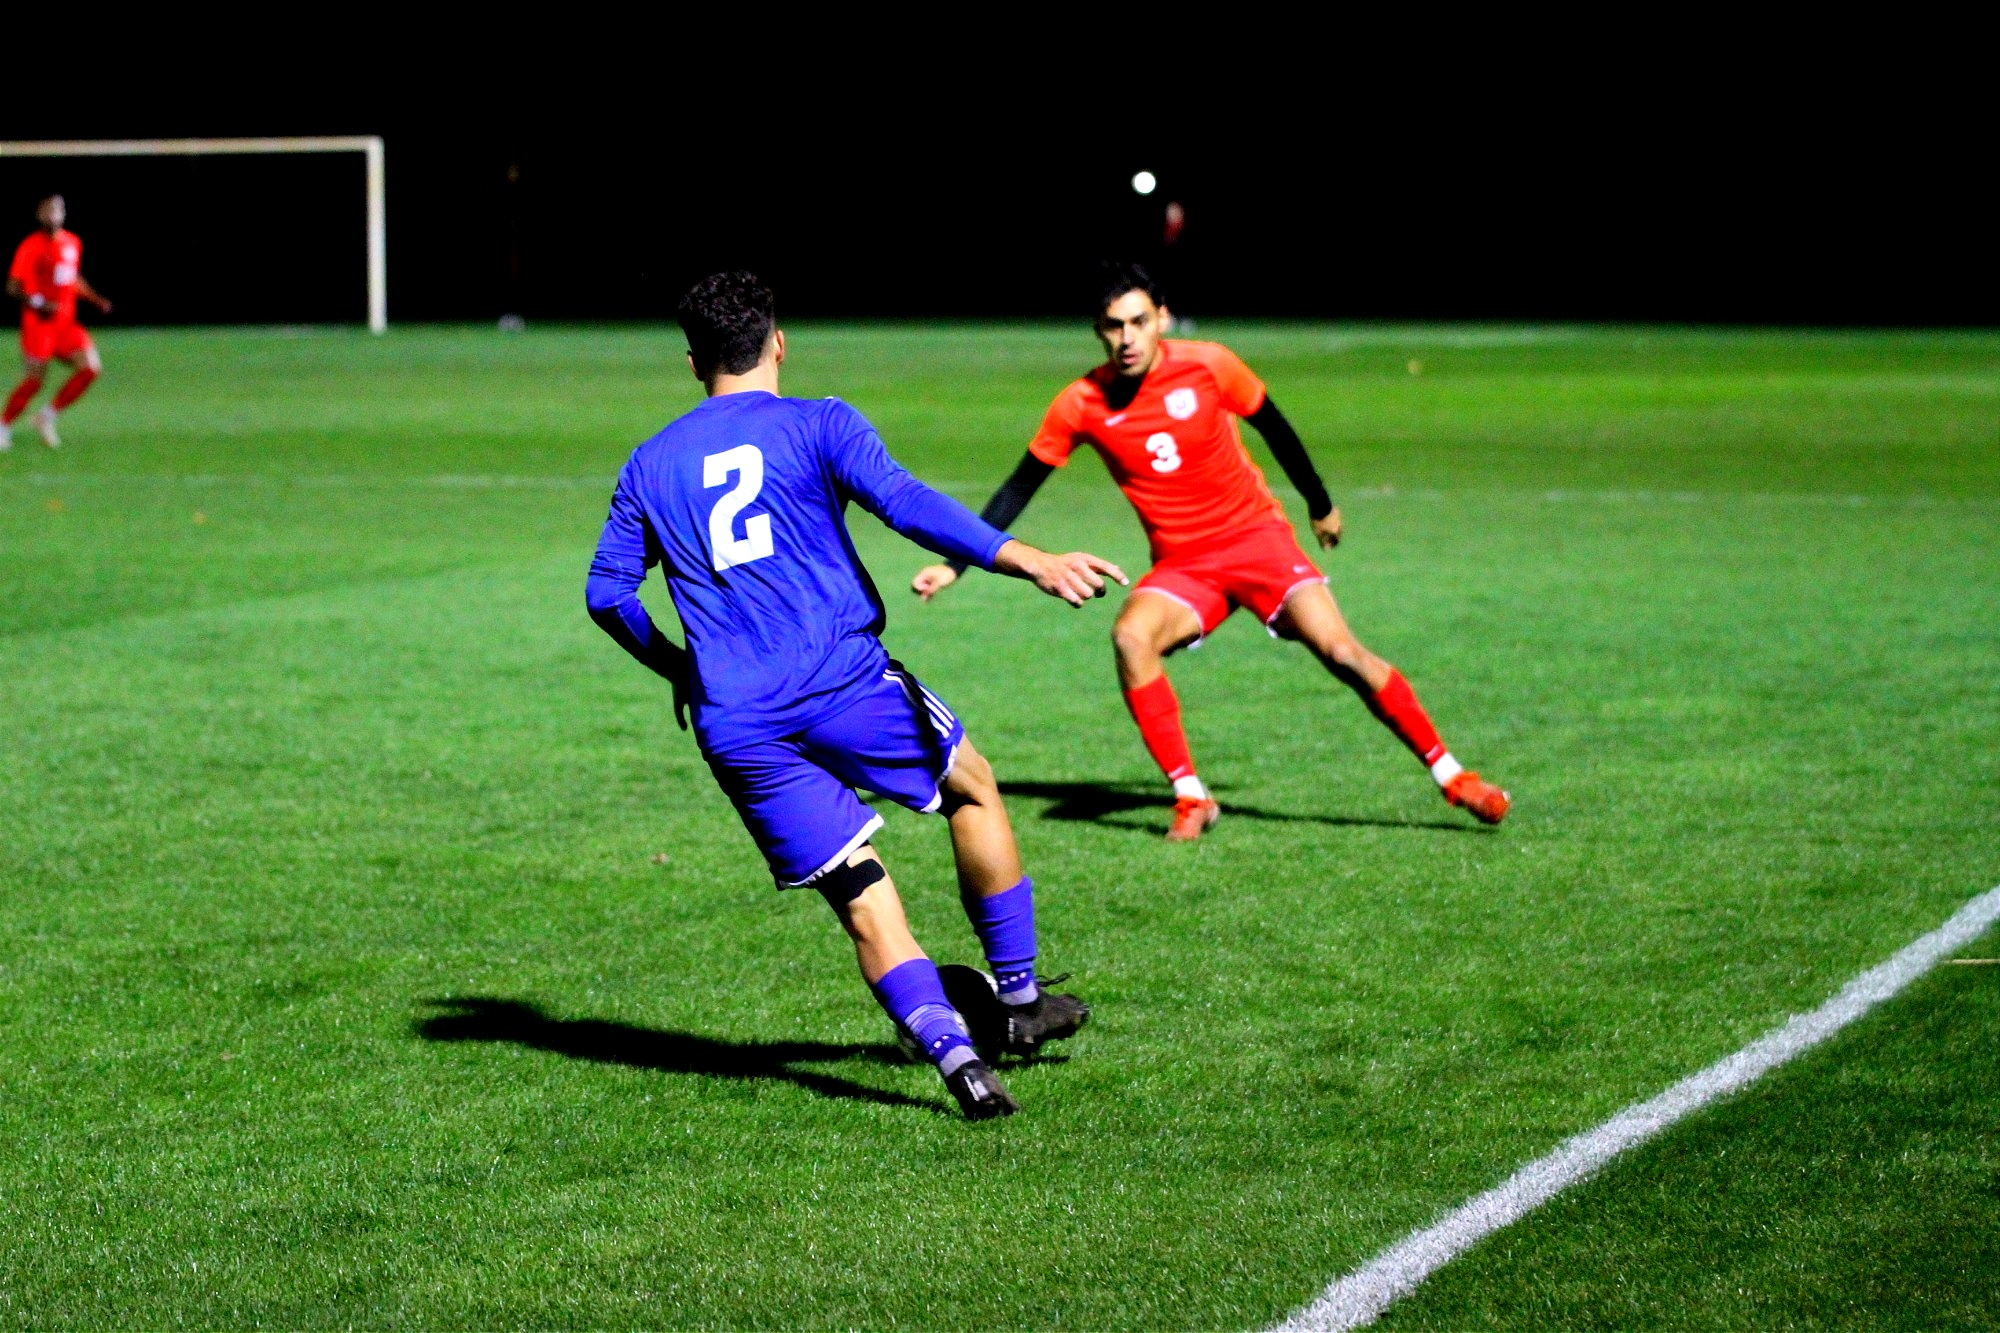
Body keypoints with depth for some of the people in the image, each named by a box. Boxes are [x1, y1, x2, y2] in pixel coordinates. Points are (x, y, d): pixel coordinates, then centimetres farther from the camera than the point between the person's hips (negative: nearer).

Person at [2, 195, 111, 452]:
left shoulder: (73, 243, 9)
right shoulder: (31, 246, -9)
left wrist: (96, 299, 10)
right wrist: (37, 303, -23)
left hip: (66, 324, 6)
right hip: (38, 324, -6)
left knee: (91, 368, -9)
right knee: (35, 380, -5)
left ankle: (48, 416, 5)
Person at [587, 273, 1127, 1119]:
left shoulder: (651, 465, 15)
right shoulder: (817, 425, 3)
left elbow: (606, 592, 18)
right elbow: (907, 505, -13)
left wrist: (676, 668, 35)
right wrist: (1029, 561, -20)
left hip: (735, 727, 3)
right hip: (846, 683, -3)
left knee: (864, 904, 5)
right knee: (974, 789, 23)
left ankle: (956, 1059, -14)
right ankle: (1019, 1003, 25)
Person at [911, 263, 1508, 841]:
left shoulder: (1207, 365, -12)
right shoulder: (1080, 405, -9)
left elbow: (1274, 428, 6)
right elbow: (1018, 489, 2)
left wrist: (1320, 505, 18)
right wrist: (955, 565, -2)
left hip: (1257, 535, -1)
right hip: (1181, 564, 1)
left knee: (1341, 652, -17)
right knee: (1131, 636, -30)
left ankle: (1453, 777, -3)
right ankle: (1190, 797, -20)